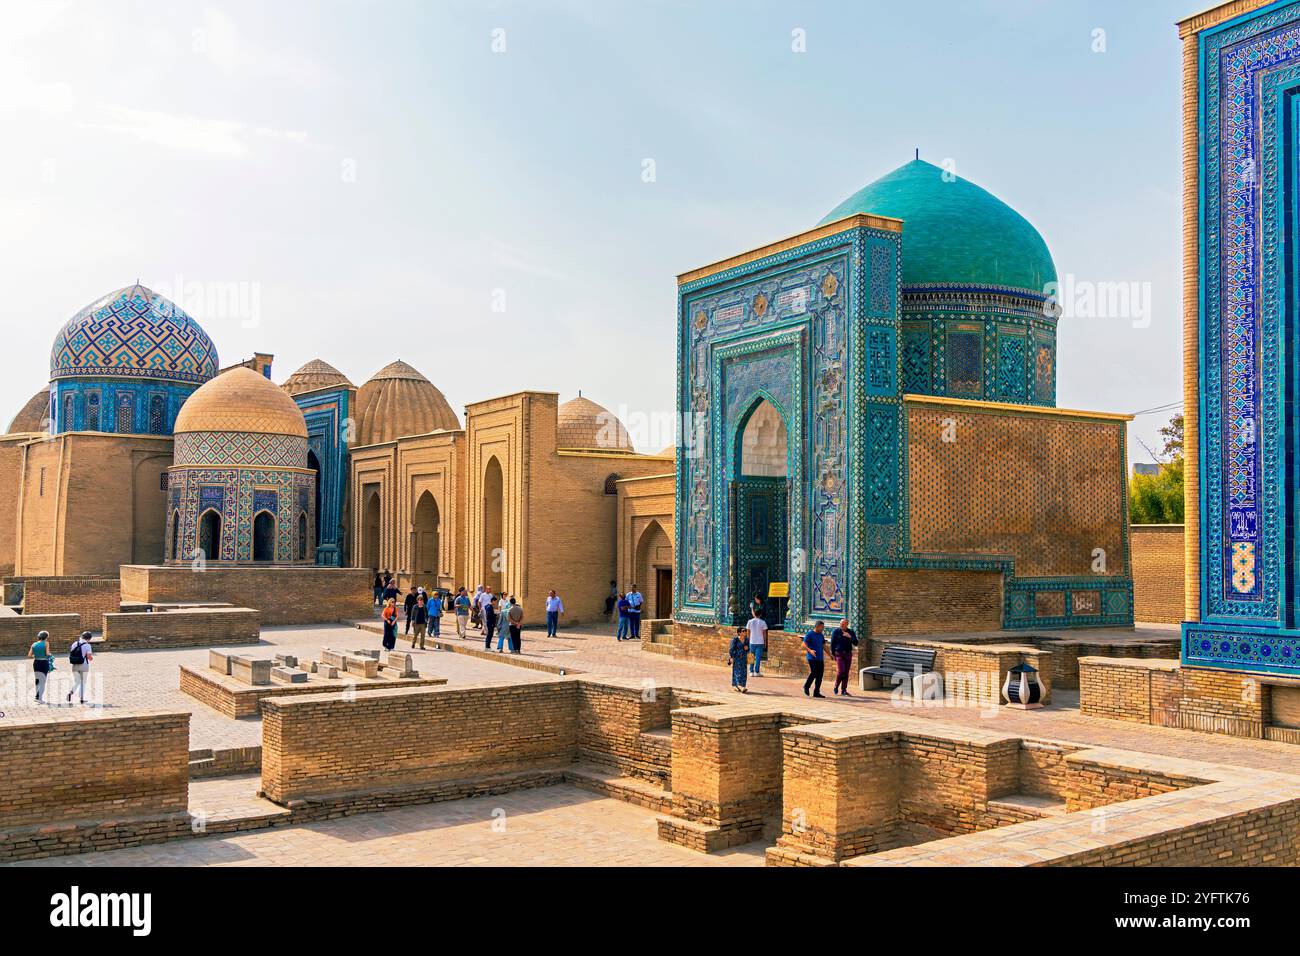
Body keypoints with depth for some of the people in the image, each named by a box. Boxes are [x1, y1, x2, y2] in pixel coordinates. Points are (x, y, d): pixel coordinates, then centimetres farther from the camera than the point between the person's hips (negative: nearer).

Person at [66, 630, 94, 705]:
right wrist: (92, 657, 7)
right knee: (83, 682, 11)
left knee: (76, 682, 12)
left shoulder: (74, 644, 4)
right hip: (84, 666, -3)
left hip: (75, 666, 4)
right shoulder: (87, 645, -11)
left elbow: (70, 654, 7)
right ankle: (82, 698, 12)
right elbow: (89, 657, -15)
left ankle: (70, 692, -15)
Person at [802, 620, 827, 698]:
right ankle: (806, 687, 7)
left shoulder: (821, 635, 16)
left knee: (820, 675, 1)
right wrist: (810, 650, -27)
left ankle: (816, 692, 7)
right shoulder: (809, 634, -5)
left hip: (820, 658, 7)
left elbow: (824, 646, 25)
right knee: (813, 673, -16)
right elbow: (804, 645, -10)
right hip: (812, 658, -7)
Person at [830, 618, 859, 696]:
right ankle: (836, 687, 6)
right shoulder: (836, 631, -1)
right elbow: (832, 643, 1)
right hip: (839, 654, -3)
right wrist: (833, 654, -2)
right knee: (841, 671, -14)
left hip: (848, 654, 3)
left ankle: (843, 690, 9)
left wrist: (850, 637, -17)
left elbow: (856, 643, -1)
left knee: (846, 673, 2)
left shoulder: (851, 632, 5)